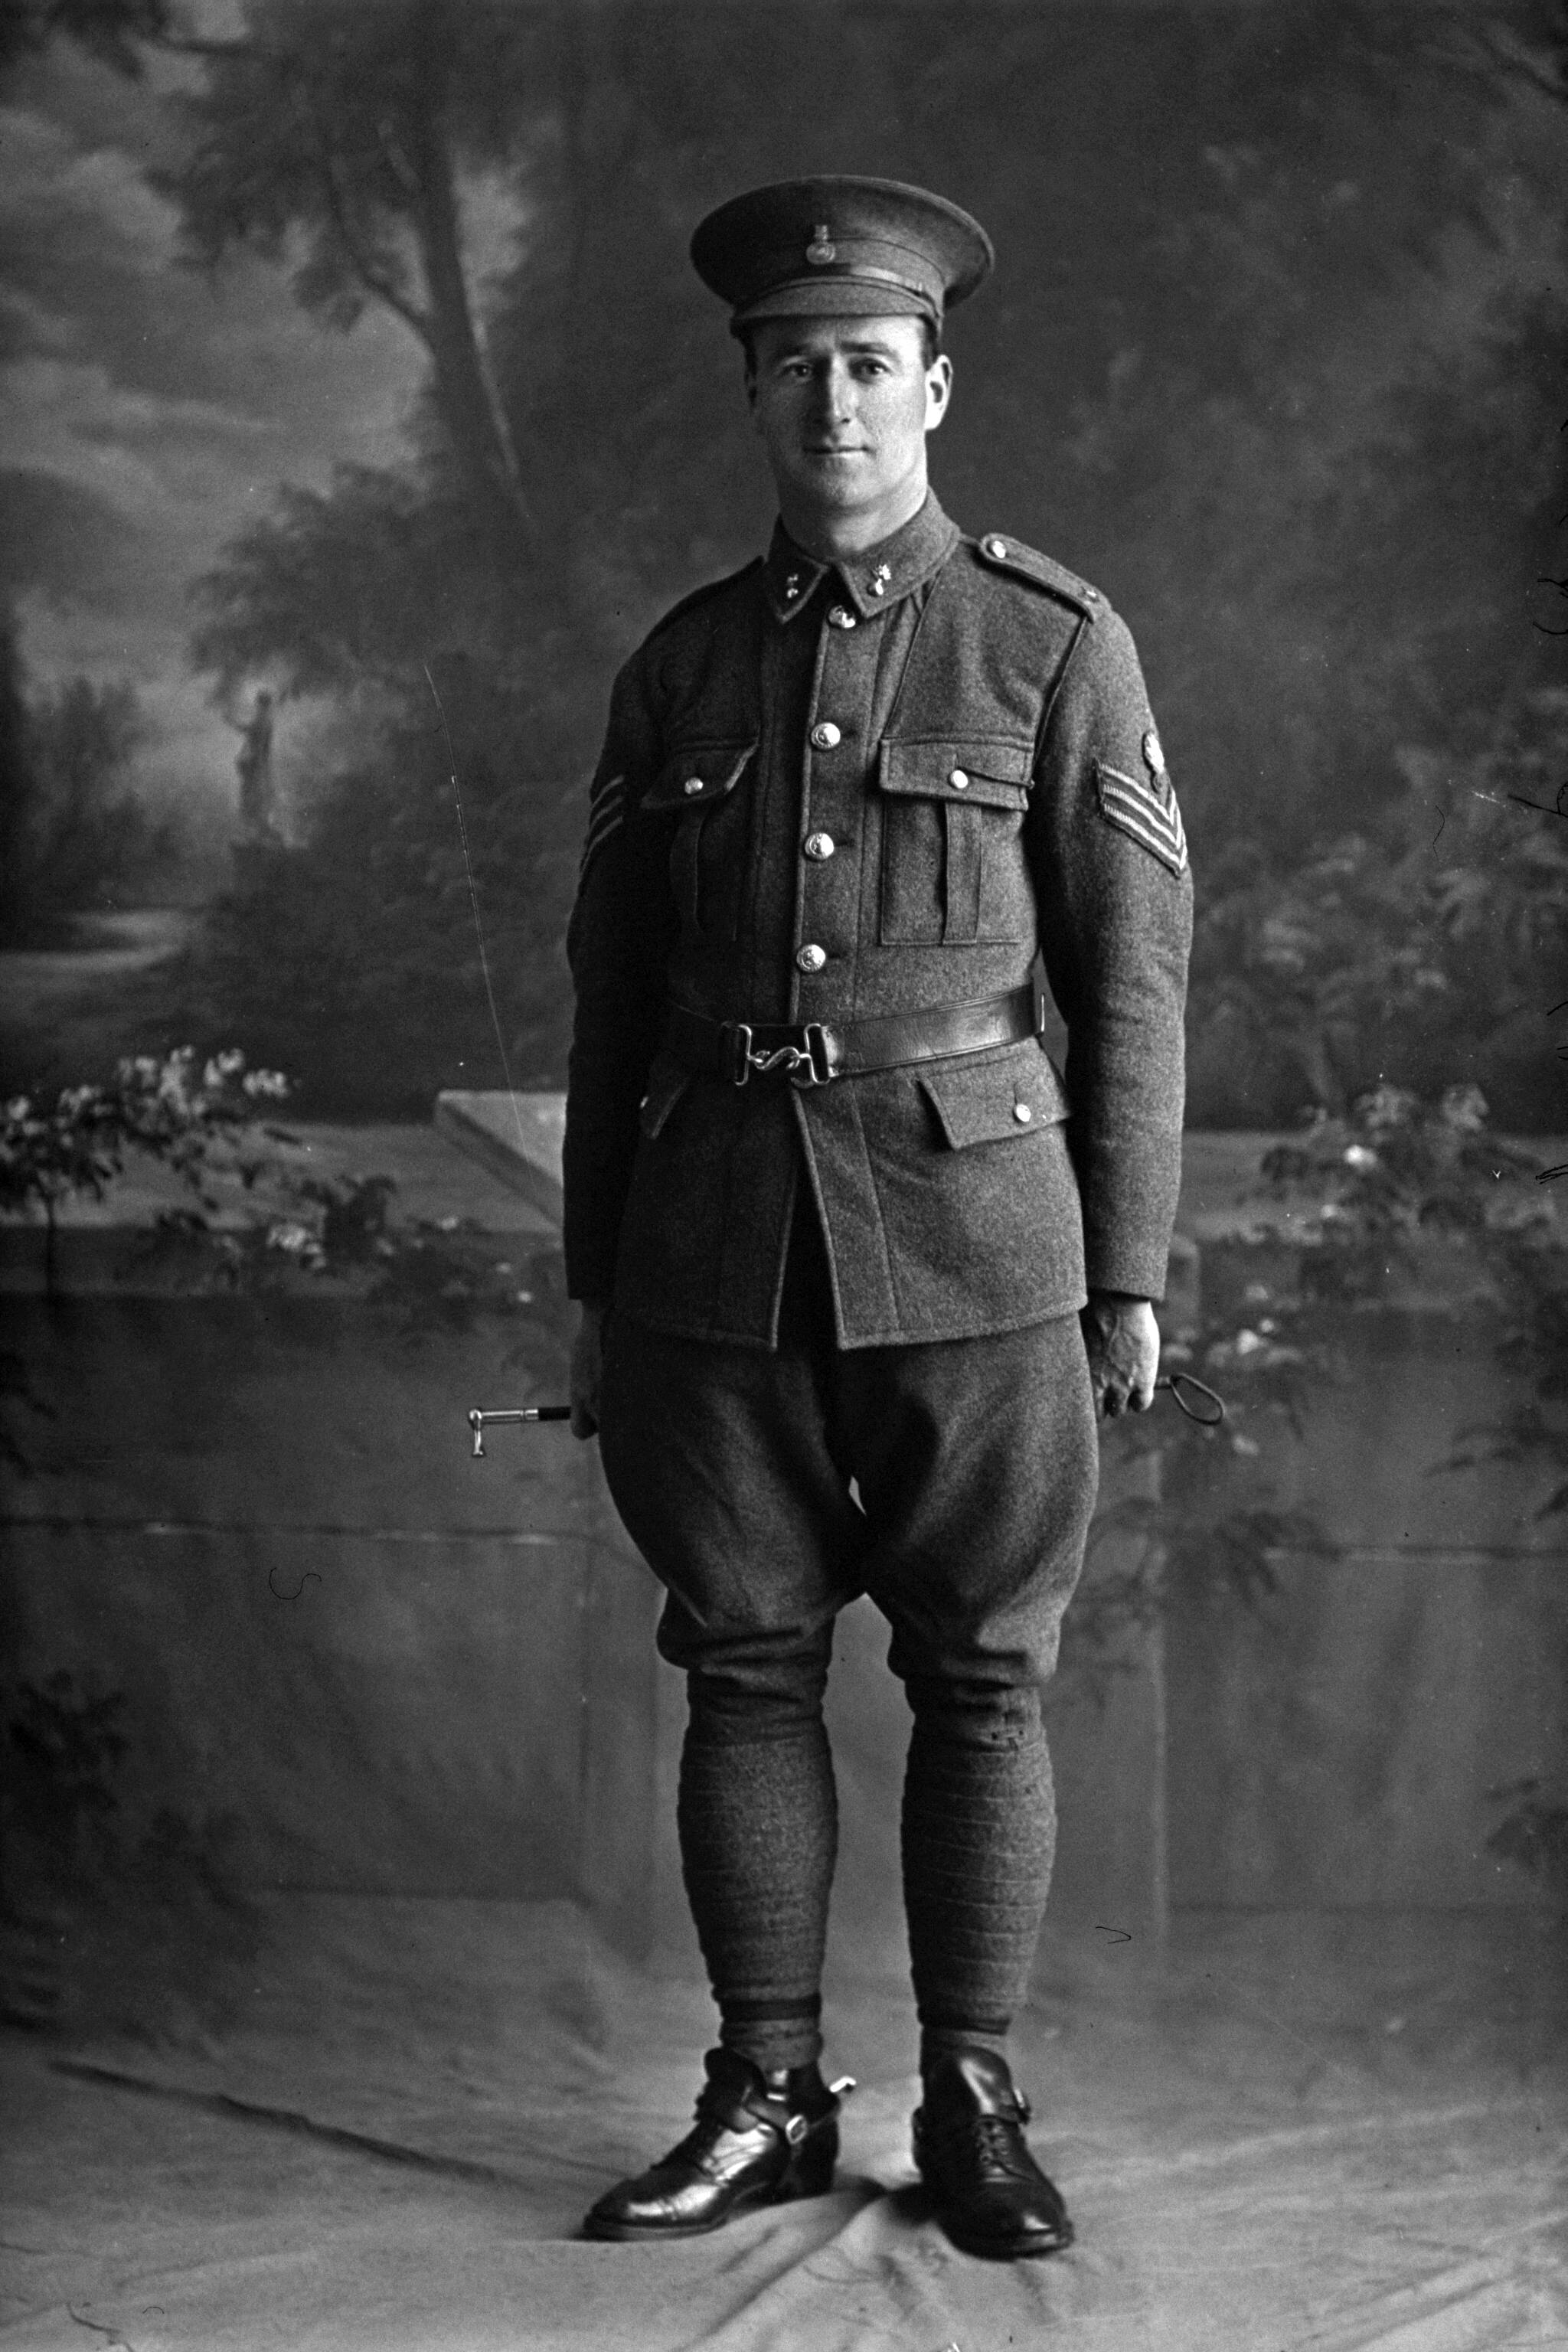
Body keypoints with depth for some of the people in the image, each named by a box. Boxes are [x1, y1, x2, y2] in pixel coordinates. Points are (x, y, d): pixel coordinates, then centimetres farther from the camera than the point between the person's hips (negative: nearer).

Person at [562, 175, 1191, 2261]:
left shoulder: (1059, 645, 2)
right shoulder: (678, 668, 11)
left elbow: (1137, 980, 2)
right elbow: (612, 992, 13)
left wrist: (1130, 1278, -2)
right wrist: (594, 1288, 11)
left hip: (972, 1231, -2)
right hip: (720, 1243, 3)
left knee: (979, 1679, 2)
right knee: (746, 1670, 5)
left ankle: (974, 2108, 14)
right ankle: (765, 2105, 16)